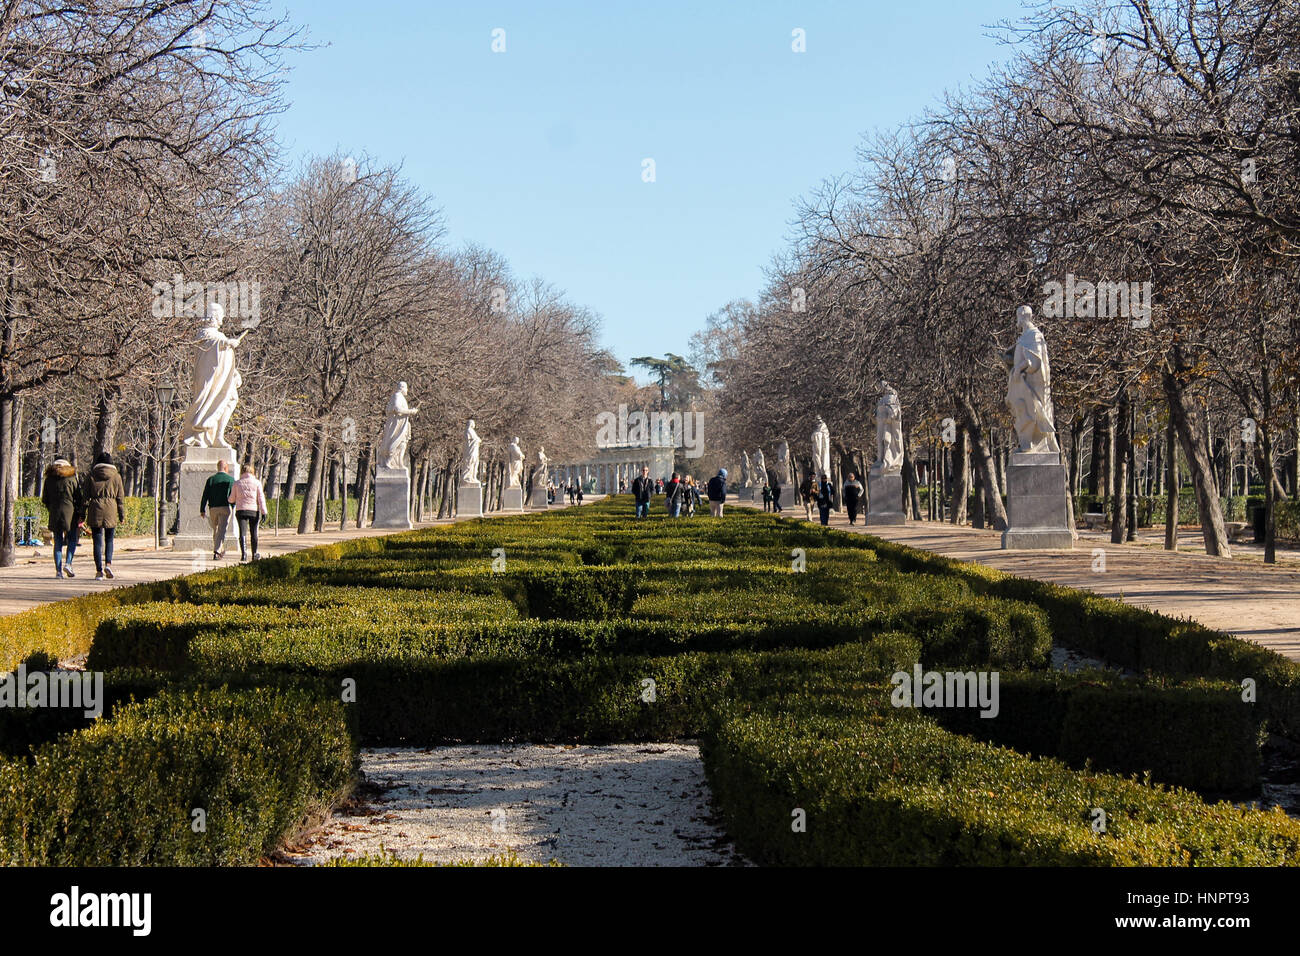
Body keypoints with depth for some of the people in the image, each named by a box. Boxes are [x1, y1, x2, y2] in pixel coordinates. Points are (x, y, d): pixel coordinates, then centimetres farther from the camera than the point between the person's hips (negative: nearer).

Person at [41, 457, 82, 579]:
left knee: (58, 543, 5)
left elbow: (44, 500, 11)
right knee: (72, 540, 8)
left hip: (54, 514, 3)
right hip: (70, 513, -3)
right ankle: (68, 563, -10)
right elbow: (79, 497, -3)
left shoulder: (49, 479, 7)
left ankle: (58, 571, 1)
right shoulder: (72, 478, -1)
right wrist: (82, 515, 0)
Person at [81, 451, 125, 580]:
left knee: (97, 541, 2)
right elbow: (120, 498, 5)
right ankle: (108, 563, -7)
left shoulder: (91, 476, 3)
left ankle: (99, 570, -2)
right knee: (109, 539, 13)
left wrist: (83, 513, 9)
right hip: (111, 511, 0)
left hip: (95, 511, 0)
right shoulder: (116, 476, 4)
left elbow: (85, 496, 3)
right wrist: (122, 515, 10)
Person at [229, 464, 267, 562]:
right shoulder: (257, 483, 4)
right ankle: (254, 554, 19)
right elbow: (261, 499, -2)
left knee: (242, 532, -5)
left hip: (241, 510, 0)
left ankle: (243, 553, -23)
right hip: (254, 510, 0)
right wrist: (264, 512, -3)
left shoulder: (237, 483, 6)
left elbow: (232, 500, 10)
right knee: (254, 533, 11)